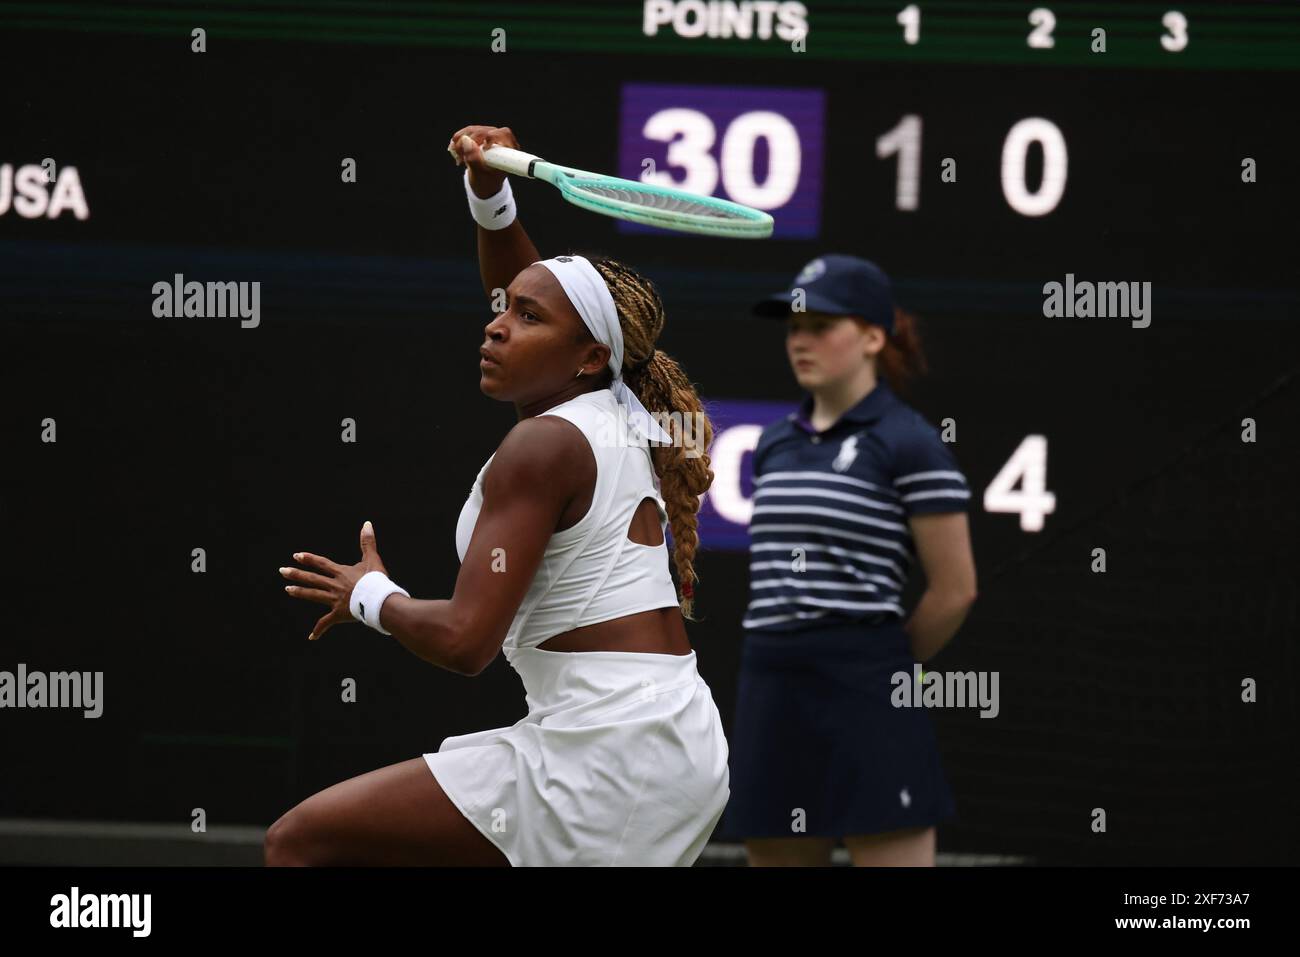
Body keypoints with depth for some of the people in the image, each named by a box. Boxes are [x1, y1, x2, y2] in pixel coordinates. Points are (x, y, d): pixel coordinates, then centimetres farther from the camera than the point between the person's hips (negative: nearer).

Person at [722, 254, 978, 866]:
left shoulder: (908, 443, -6)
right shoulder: (775, 446, 15)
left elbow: (954, 589, -5)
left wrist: (883, 666, 6)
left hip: (866, 701, -7)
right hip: (770, 691, 7)